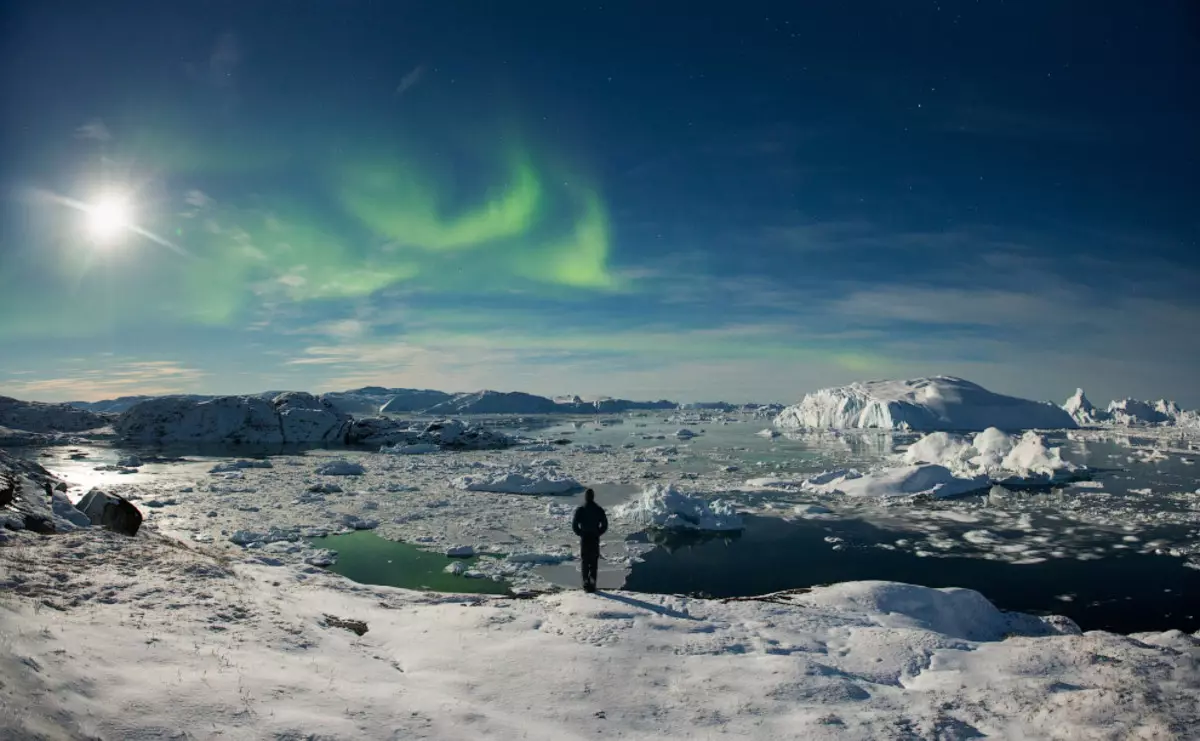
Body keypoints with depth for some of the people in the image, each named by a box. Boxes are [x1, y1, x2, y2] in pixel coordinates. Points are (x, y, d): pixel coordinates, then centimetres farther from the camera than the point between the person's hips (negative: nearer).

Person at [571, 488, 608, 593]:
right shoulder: (599, 510, -2)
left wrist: (580, 534, 7)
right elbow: (605, 525, -1)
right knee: (594, 562, 9)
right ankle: (592, 584, 6)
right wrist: (598, 533, 9)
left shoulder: (580, 510, -7)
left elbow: (574, 525, -7)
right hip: (595, 539, 1)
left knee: (585, 562, 9)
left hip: (584, 538, -1)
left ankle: (586, 584, 6)